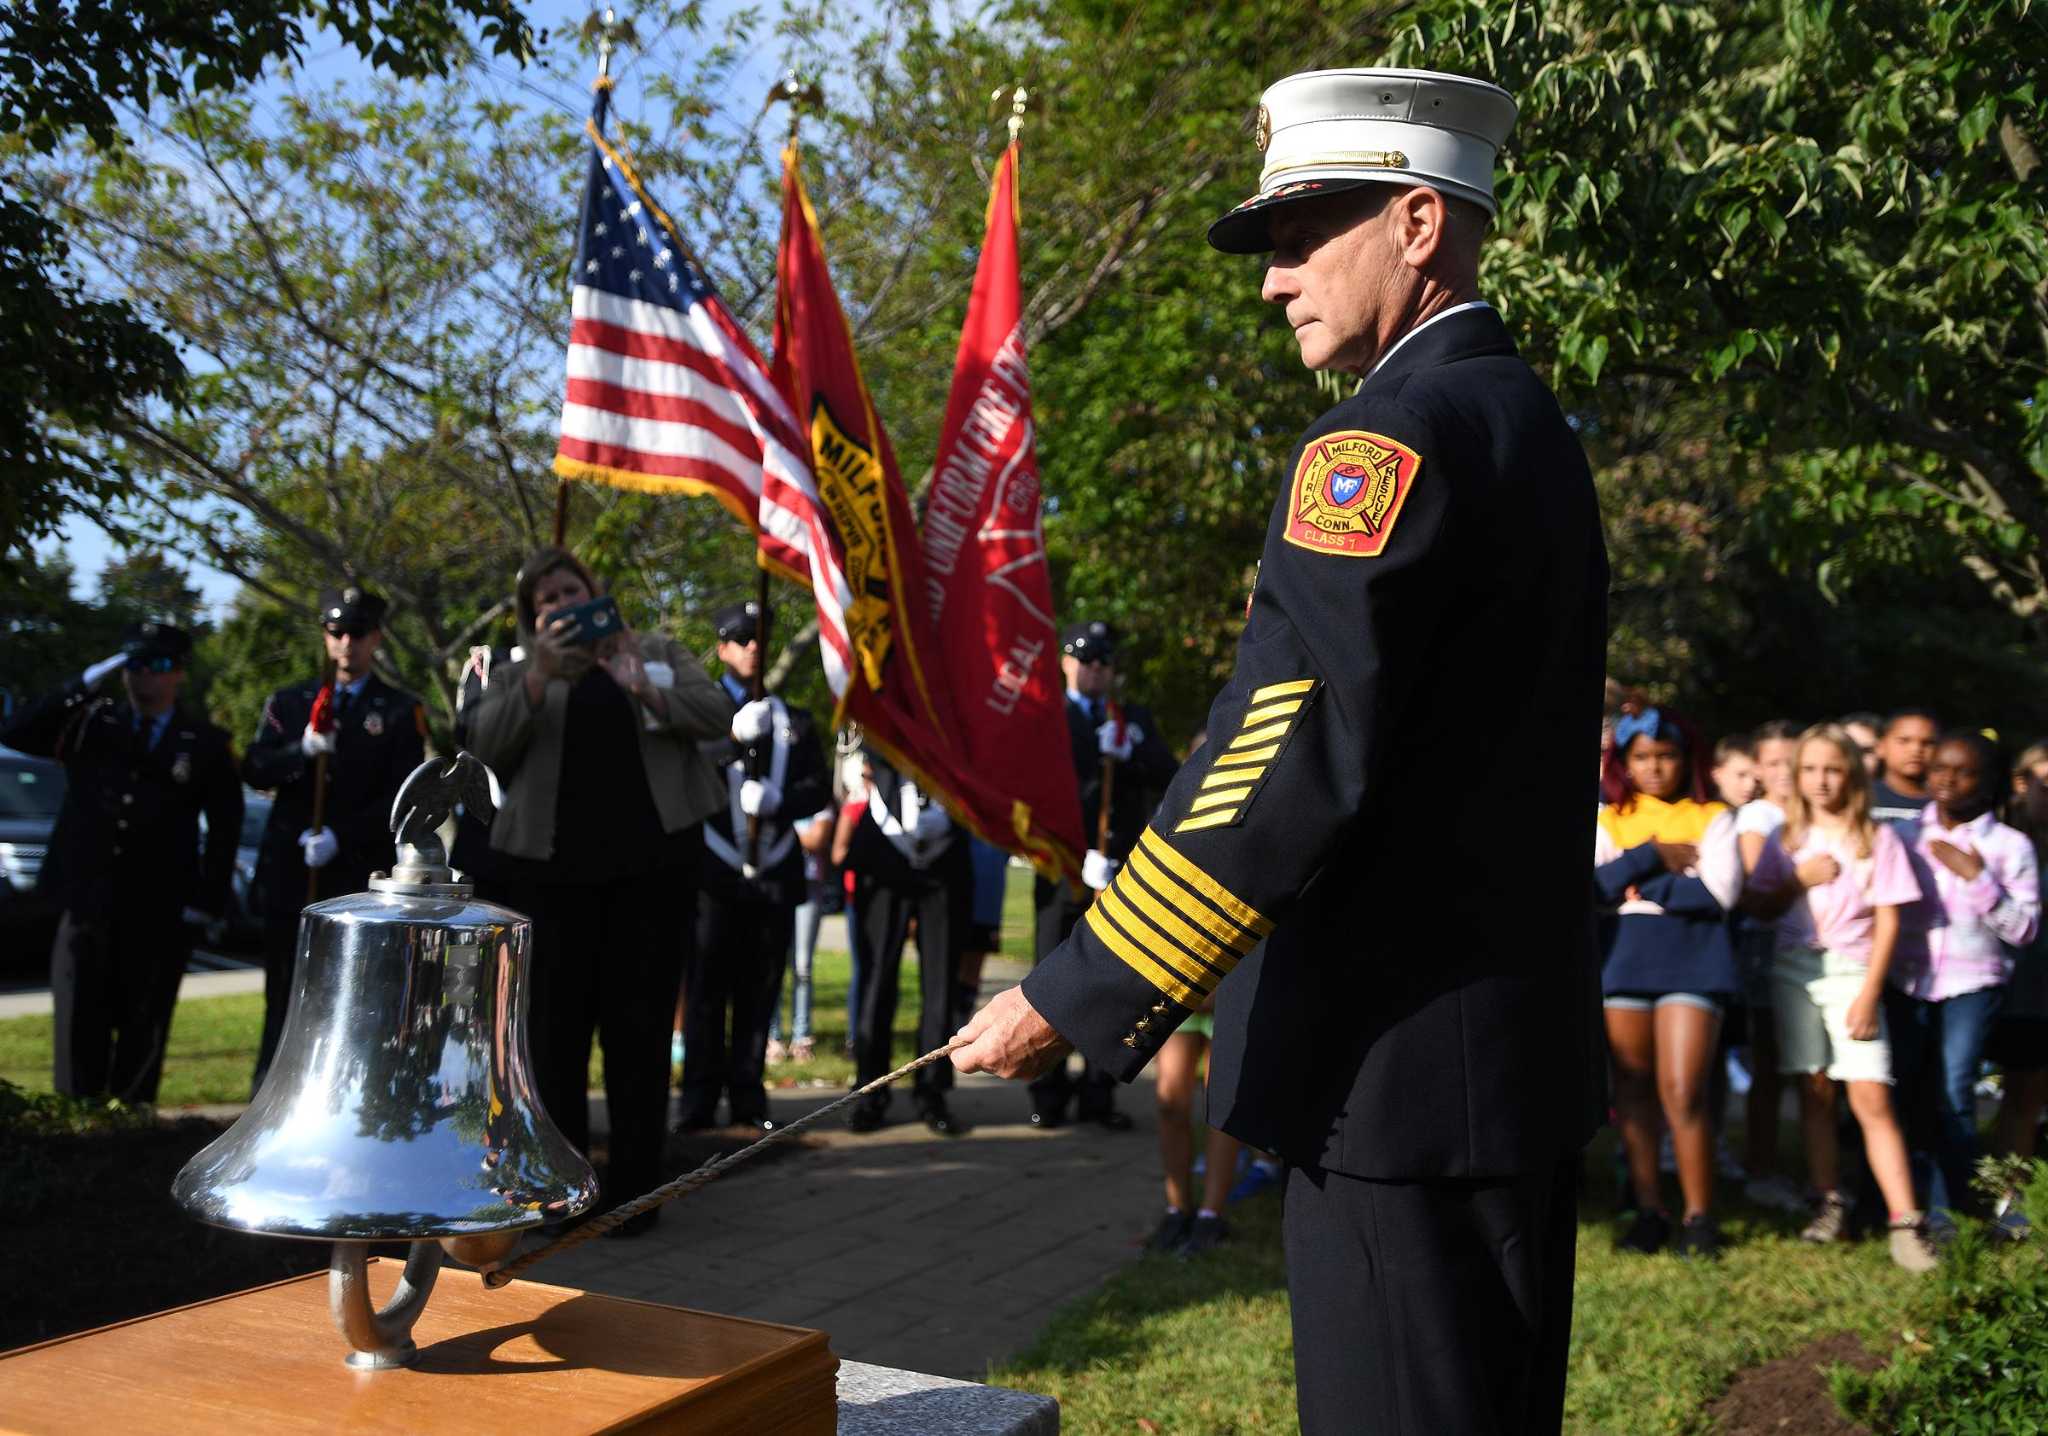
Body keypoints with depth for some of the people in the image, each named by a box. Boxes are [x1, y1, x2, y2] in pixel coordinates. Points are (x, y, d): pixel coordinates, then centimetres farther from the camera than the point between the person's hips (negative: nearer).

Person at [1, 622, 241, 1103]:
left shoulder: (205, 743, 2)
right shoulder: (90, 723, 7)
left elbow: (226, 826, 5)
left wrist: (207, 898, -2)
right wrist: (85, 685, -12)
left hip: (158, 914, -1)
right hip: (88, 903, 1)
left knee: (144, 1031, 7)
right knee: (79, 1023, 4)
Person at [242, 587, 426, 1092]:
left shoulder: (402, 711, 3)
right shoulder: (287, 702, 13)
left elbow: (402, 797, -4)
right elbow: (254, 771, 2)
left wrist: (341, 836, -15)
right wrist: (302, 751, -16)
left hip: (363, 878, -2)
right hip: (291, 874, 3)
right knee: (284, 1001, 7)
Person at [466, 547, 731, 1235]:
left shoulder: (656, 653, 14)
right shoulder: (519, 674, 13)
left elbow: (717, 714, 0)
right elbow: (486, 745, -5)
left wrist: (645, 689, -15)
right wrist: (542, 674, -18)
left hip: (651, 864, 0)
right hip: (552, 869, 1)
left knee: (639, 1023, 2)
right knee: (555, 1024, 2)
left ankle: (634, 1188, 12)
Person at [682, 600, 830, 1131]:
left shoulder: (794, 720, 16)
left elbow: (821, 788, 9)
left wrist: (778, 798, -11)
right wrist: (735, 737, -22)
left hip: (776, 873, 3)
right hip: (715, 872, -3)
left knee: (760, 992, 5)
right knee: (706, 990, -3)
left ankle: (748, 1099, 13)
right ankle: (699, 1105, 3)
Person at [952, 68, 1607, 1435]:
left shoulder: (1390, 441, -16)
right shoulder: (1530, 426, 14)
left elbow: (1284, 761, -24)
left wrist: (1073, 1002, -20)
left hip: (1403, 1070, -10)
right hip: (1527, 1056, 10)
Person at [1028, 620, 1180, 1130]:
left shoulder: (1136, 719, 19)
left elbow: (1168, 777, 7)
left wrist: (1130, 753, -11)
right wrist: (1080, 856, -16)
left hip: (1122, 871, 3)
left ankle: (1098, 1093, 9)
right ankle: (1049, 1094, 7)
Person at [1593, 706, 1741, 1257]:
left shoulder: (1711, 818, 7)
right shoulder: (1610, 820, 13)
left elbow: (1720, 891, -8)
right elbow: (1594, 886, -2)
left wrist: (1639, 889, -6)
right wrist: (1653, 857, -9)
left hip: (1692, 959, -3)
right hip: (1624, 958, 3)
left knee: (1682, 1092, -10)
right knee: (1633, 1093, 5)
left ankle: (1698, 1216, 2)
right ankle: (1648, 1210, 13)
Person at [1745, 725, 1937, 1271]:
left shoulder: (1877, 838, 2)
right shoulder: (1786, 838, 10)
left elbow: (1888, 921, -1)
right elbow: (1762, 907, 10)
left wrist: (1869, 992, -9)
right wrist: (1800, 880, -8)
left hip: (1852, 970, -3)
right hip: (1796, 969, 3)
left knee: (1870, 1097, -10)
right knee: (1814, 1092, 4)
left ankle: (1906, 1225, -11)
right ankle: (1829, 1205, 13)